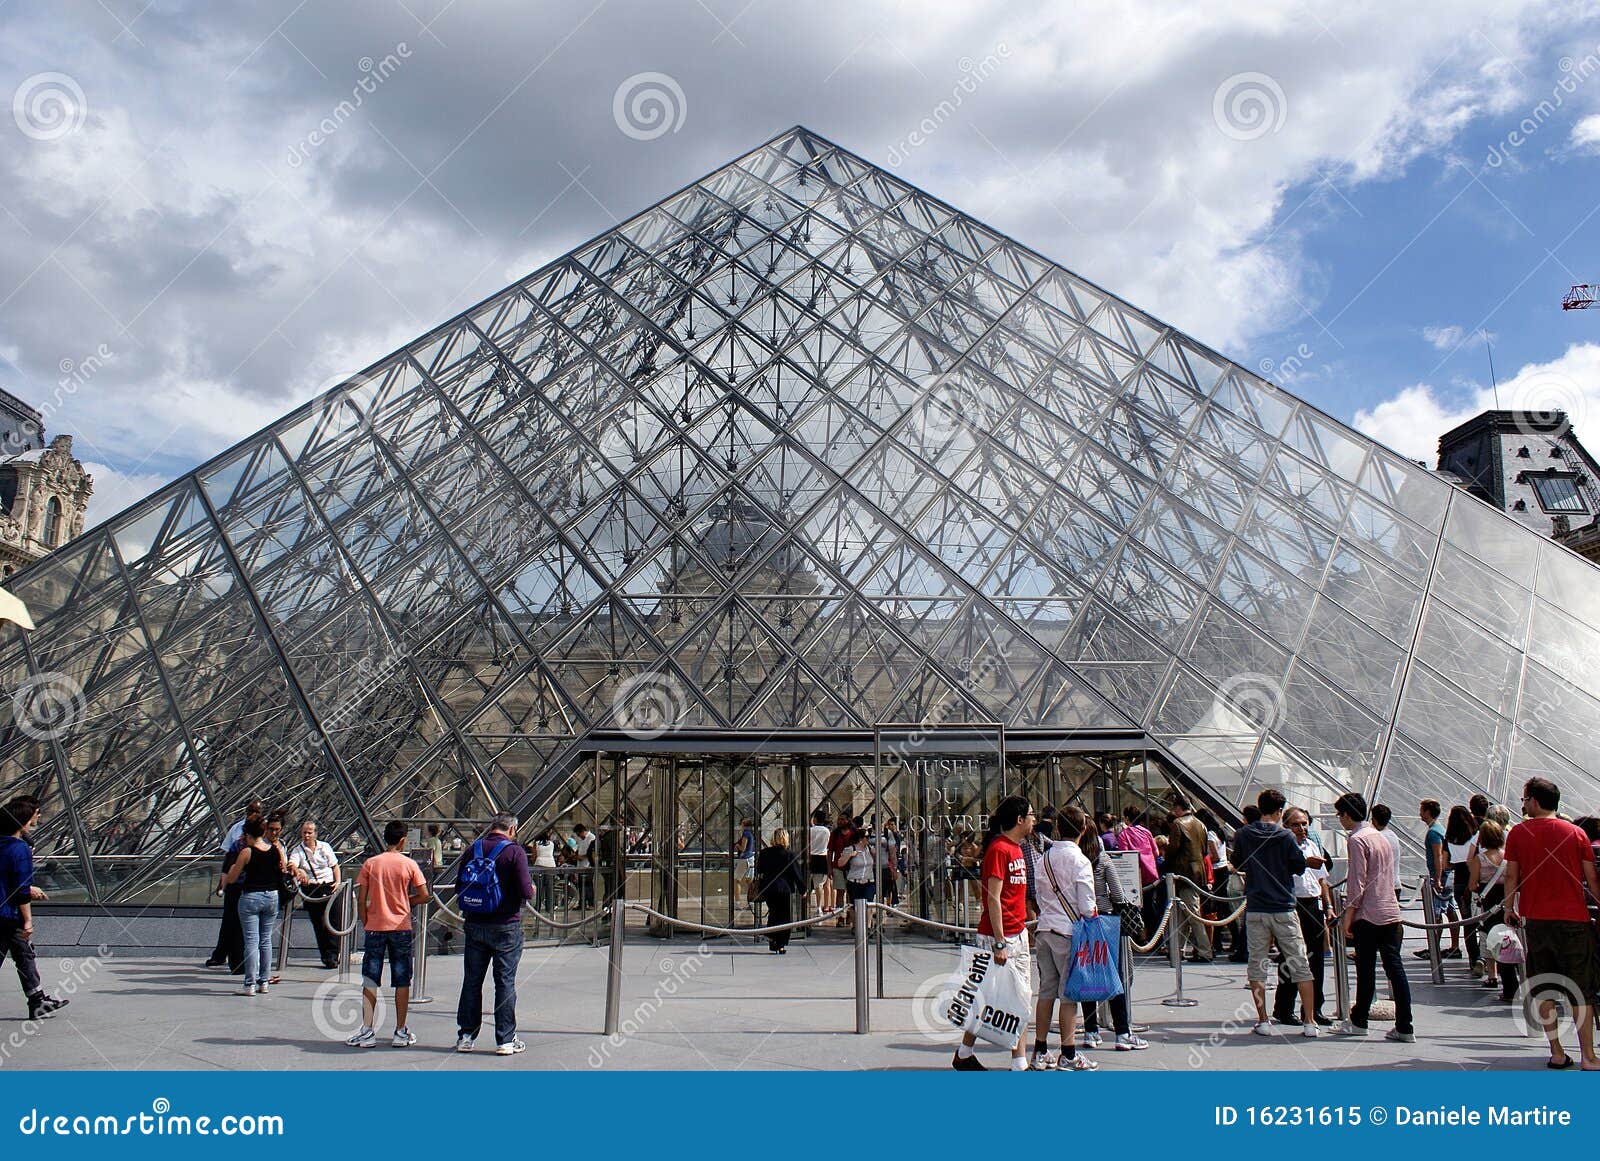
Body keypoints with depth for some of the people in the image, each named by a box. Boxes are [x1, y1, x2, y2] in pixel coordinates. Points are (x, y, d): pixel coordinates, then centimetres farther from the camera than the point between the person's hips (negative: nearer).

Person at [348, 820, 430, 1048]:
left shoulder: (370, 863, -1)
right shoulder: (409, 864, -3)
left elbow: (361, 900, -1)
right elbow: (424, 896, -4)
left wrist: (365, 923, 10)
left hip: (374, 927, 1)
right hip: (401, 927, -1)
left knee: (370, 981, 6)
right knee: (402, 982, 6)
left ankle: (367, 1031, 3)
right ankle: (401, 1032, 10)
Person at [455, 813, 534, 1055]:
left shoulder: (473, 849, 4)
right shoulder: (515, 852, -10)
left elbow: (458, 889, 7)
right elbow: (526, 892, -15)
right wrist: (531, 889, 7)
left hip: (475, 925, 4)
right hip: (506, 926, -4)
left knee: (471, 981, 12)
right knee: (505, 983, 3)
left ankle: (466, 1036, 17)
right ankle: (505, 1040, 7)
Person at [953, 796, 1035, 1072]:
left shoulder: (1016, 849, 14)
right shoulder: (998, 849, -15)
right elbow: (993, 898, -19)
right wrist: (999, 944, -21)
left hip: (1018, 934, 9)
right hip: (998, 937, -9)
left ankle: (1020, 1064, 17)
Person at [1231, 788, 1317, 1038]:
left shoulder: (1243, 835, -1)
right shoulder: (1286, 837, -8)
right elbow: (1300, 866, 1)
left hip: (1255, 910, 2)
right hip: (1283, 909, -2)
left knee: (1257, 965, 8)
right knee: (1300, 965, 7)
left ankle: (1263, 1021, 8)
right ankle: (1310, 1022, 7)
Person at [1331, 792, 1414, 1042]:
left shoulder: (1357, 839, -9)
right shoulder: (1381, 837, 16)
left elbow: (1357, 881, -15)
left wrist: (1348, 913, -12)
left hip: (1368, 914, -7)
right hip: (1391, 911, 7)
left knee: (1366, 970, 3)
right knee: (1395, 968, 3)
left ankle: (1358, 1022, 14)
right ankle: (1404, 1027, 1)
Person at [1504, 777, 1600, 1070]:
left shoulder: (1518, 832, -1)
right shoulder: (1576, 833, -1)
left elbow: (1511, 876, 1)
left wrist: (1509, 909, 15)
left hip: (1535, 920, 1)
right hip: (1574, 920, -1)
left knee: (1544, 992, 10)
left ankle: (1557, 1054, 12)